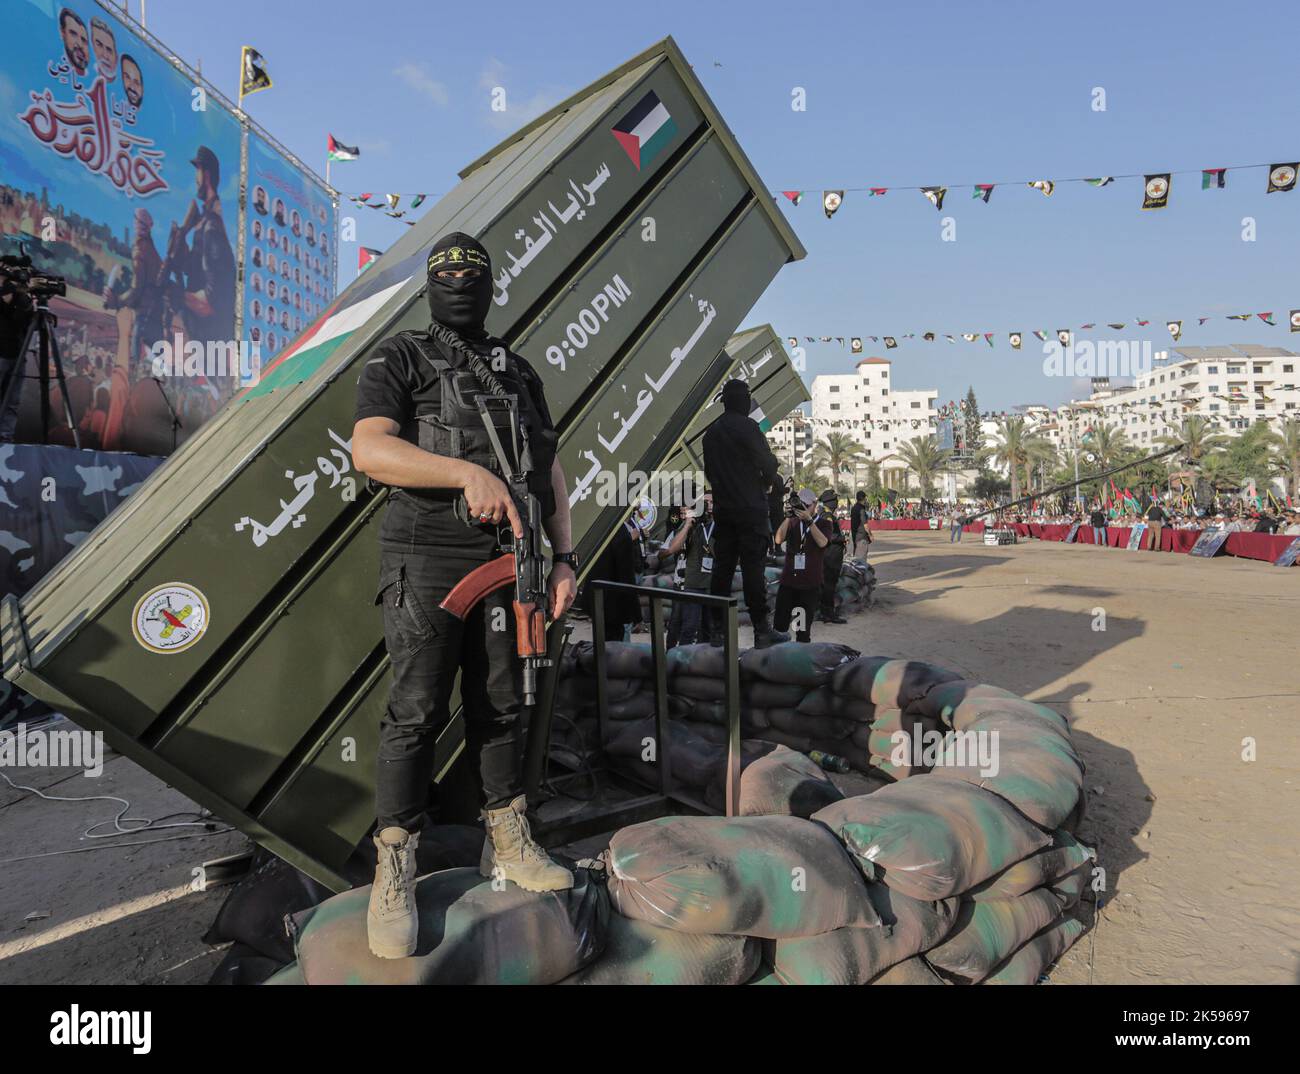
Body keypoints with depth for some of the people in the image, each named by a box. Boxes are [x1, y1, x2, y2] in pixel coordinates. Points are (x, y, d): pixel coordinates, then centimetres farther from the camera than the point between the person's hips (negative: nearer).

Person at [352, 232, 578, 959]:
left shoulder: (520, 372, 18)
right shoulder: (399, 360, 5)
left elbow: (552, 471, 15)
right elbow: (369, 449, -13)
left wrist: (565, 558, 6)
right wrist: (469, 473, -24)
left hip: (510, 563, 4)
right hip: (429, 563, -4)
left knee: (502, 707, 11)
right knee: (417, 714, -3)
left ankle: (509, 846, 24)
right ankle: (394, 876, 9)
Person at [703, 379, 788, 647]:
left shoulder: (711, 431, 12)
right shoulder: (747, 426, -10)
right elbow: (768, 462, -11)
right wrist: (767, 482, 8)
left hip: (723, 509, 7)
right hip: (751, 508, -6)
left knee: (722, 567, 8)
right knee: (753, 568, -4)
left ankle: (716, 629, 11)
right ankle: (761, 630, 0)